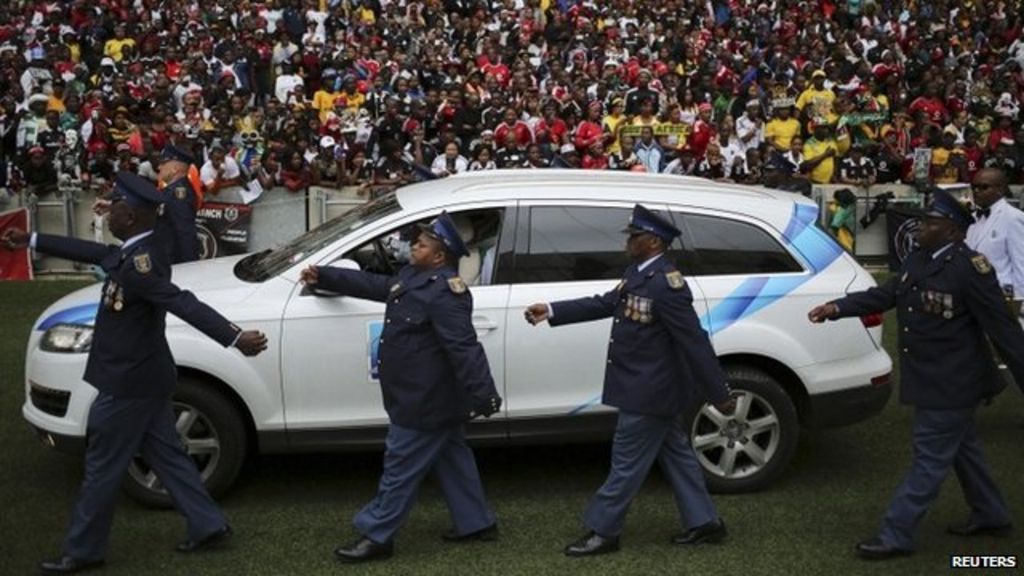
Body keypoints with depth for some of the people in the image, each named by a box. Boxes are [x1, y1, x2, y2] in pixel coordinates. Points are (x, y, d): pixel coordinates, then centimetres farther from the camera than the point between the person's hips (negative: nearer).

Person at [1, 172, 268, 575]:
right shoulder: (135, 252, 4)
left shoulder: (139, 264, -26)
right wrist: (33, 241, 29)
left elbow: (185, 305, -36)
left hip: (129, 381, -9)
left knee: (102, 467, 5)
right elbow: (91, 252, 20)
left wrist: (235, 338, -45)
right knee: (165, 455, 16)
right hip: (143, 377, 9)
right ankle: (207, 526, 22)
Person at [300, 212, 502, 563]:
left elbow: (464, 349, -29)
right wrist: (324, 277, 25)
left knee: (400, 467, 0)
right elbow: (373, 285, 21)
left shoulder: (443, 293, -25)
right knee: (450, 459, 18)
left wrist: (483, 396, -32)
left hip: (426, 400, -11)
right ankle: (475, 523, 29)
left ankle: (377, 537, 12)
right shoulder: (414, 276, 8)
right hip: (426, 397, 11)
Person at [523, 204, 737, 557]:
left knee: (627, 462, 1)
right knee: (675, 454, 16)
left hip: (649, 390, -10)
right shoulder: (639, 273, 6)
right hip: (650, 387, 10)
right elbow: (605, 304, 14)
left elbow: (695, 342, -24)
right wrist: (552, 312, 9)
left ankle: (603, 531, 13)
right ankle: (704, 522, 26)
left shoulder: (666, 284, -24)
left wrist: (719, 395, -21)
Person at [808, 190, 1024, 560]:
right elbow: (885, 294, 9)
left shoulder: (969, 269, -22)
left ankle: (896, 536, 6)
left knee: (929, 459, 0)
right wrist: (838, 307, 0)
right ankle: (990, 515, 41)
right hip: (933, 380, 9)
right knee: (960, 449, 23)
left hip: (950, 385, -9)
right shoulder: (919, 260, 3)